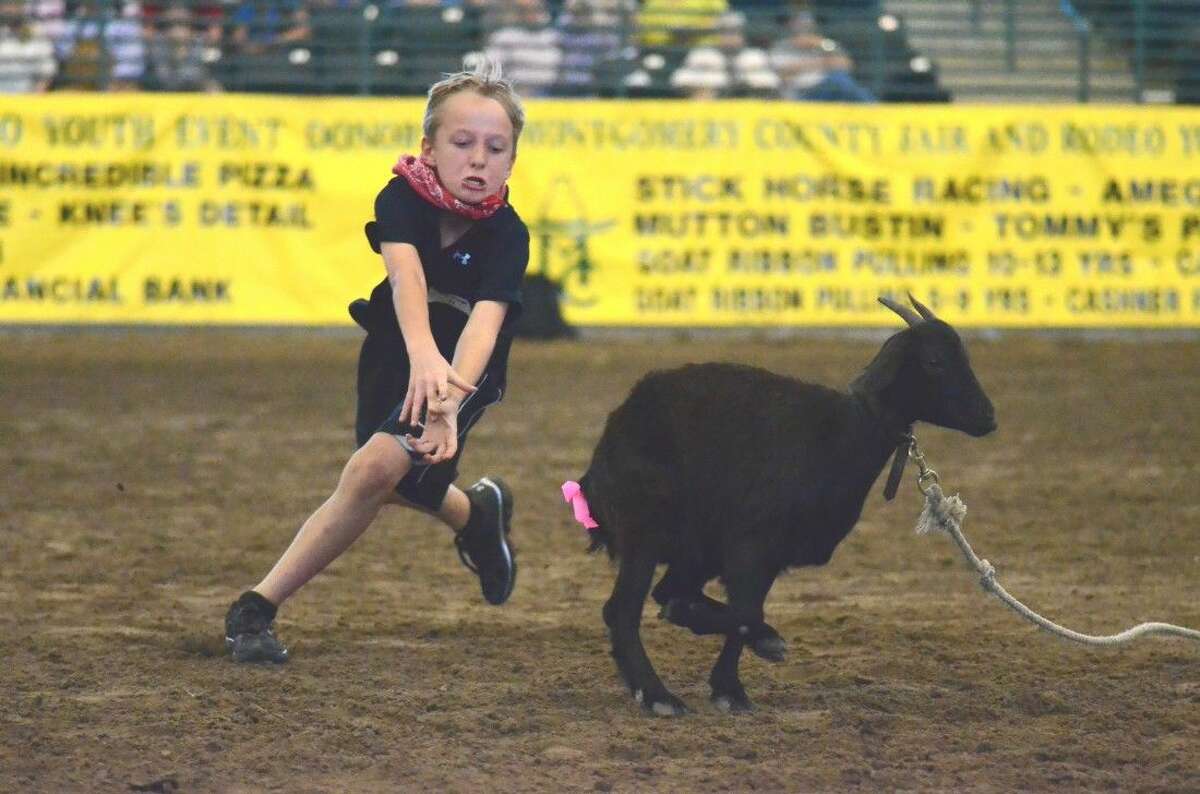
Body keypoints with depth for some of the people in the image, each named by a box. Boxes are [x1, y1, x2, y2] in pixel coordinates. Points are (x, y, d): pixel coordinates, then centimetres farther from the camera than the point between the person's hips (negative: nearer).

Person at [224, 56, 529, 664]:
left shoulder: (507, 236, -26)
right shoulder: (403, 198, -23)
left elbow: (485, 320, -41)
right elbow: (405, 272, -42)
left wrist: (450, 400, -60)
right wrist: (423, 353, -63)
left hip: (466, 367, -4)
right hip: (395, 355, 4)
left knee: (376, 467, -25)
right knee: (390, 485, 19)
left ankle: (258, 608, -18)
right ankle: (477, 512, 53)